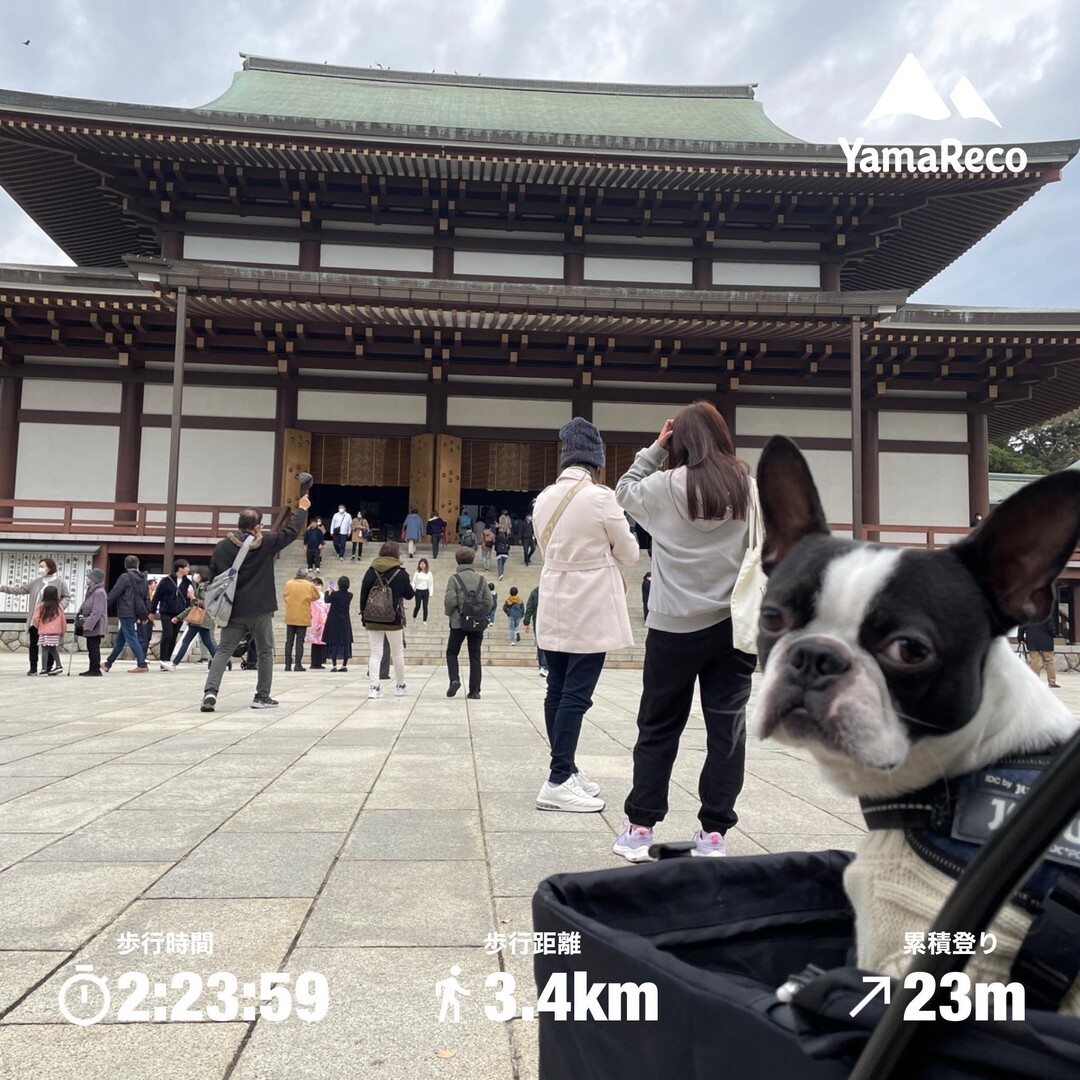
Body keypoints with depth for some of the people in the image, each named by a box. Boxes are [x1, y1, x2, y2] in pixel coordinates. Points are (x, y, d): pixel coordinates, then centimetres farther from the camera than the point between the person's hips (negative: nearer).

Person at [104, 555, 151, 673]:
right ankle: (108, 664, 25)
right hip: (136, 614, 8)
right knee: (120, 639, 16)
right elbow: (147, 598, 14)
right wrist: (146, 614, 18)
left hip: (126, 613, -8)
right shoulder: (143, 579, 12)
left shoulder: (125, 577, -9)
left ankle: (142, 665, -12)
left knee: (131, 639, -7)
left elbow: (114, 593, -13)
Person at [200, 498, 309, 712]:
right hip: (260, 610, -2)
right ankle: (262, 696, 15)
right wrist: (302, 509, 22)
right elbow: (292, 531, 7)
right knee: (265, 652, 12)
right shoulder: (266, 543, -6)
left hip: (232, 611, 2)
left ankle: (210, 691, -10)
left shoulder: (222, 547, 2)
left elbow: (213, 578, 7)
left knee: (223, 651, 7)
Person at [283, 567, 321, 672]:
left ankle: (288, 665, 7)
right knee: (299, 640, 0)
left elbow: (284, 596, 10)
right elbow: (316, 596, 3)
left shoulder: (289, 583, -2)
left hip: (290, 617, 2)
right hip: (302, 618, -2)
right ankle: (298, 664, -4)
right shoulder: (309, 585, -9)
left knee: (289, 640, 8)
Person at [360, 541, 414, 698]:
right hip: (394, 620, -2)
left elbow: (363, 595, 0)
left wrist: (364, 617, 7)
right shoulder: (400, 573, -7)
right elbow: (409, 595, 3)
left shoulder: (371, 571, 0)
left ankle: (374, 686, -4)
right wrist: (410, 585, 22)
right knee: (397, 653, 12)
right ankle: (400, 685, 23)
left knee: (375, 653, 6)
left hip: (373, 619, 2)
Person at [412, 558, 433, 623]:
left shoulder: (429, 573, 1)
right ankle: (414, 617, 23)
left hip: (426, 591, 1)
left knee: (425, 606, 3)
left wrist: (430, 593, -1)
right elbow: (413, 582, 2)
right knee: (418, 606, -2)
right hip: (418, 591, -1)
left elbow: (431, 584, 4)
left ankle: (425, 620, 13)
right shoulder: (417, 573, 0)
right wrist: (412, 591, -7)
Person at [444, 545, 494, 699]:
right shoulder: (481, 579, 3)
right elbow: (489, 601, -1)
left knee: (452, 652, 15)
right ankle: (474, 690, 5)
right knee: (475, 656, 8)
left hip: (458, 623, -2)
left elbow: (450, 600, -14)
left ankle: (454, 679, -6)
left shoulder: (454, 578, -6)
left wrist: (449, 613, 5)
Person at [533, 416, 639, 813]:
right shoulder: (600, 497, -14)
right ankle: (558, 783, -3)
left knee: (557, 691, 10)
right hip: (590, 611, -6)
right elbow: (630, 553, -3)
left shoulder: (543, 499, 4)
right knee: (576, 695, -5)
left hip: (554, 610, 7)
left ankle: (565, 770, 22)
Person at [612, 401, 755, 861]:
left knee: (658, 727, 11)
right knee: (727, 728, 8)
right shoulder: (750, 487, 0)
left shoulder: (665, 487, -5)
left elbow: (625, 491, 16)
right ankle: (713, 832, 13)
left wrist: (654, 448, 12)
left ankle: (640, 828, 16)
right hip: (733, 625, 1)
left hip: (674, 628, -1)